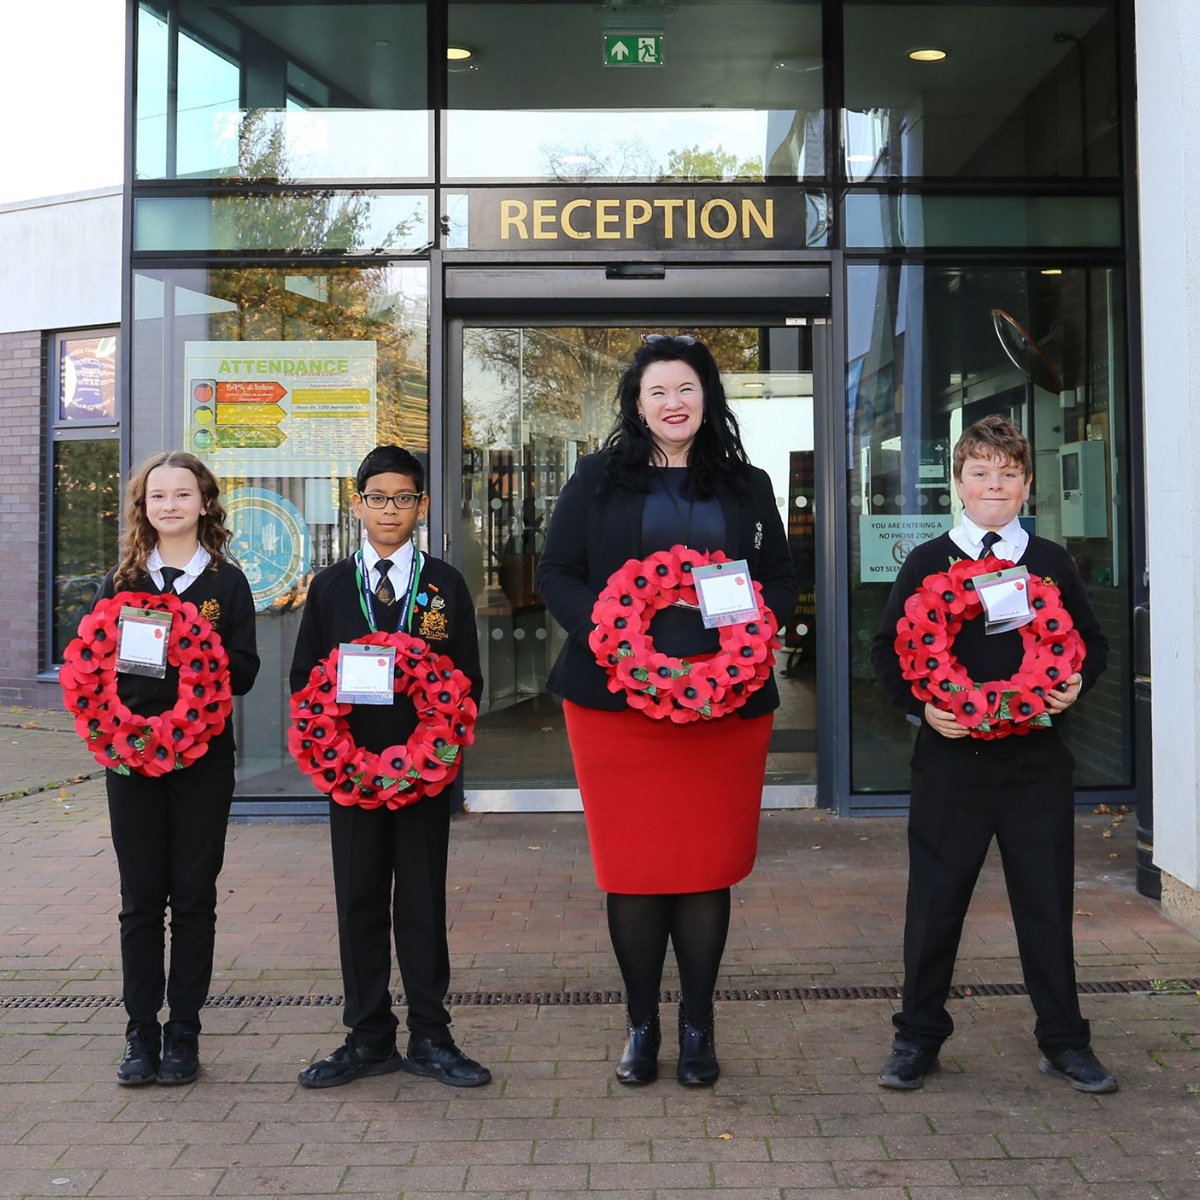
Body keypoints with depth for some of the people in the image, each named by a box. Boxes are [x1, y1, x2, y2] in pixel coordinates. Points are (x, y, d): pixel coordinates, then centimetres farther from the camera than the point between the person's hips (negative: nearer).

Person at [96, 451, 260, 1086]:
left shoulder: (227, 582, 4)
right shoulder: (120, 581, 9)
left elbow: (243, 672, -2)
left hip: (204, 755, -1)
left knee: (193, 896, 4)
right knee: (141, 898, 6)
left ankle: (183, 1033, 14)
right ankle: (141, 1034, 16)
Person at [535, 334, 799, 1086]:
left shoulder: (748, 486, 13)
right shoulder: (599, 479, 7)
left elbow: (783, 583, 12)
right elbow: (556, 574, 4)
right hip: (618, 697, -1)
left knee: (709, 863, 5)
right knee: (633, 863, 4)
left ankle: (698, 1026, 20)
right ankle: (642, 1025, 20)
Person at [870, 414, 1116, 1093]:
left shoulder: (1053, 563, 8)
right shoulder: (928, 563, 3)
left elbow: (1093, 642, 15)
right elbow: (888, 647, 4)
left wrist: (1077, 682, -5)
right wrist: (920, 704, -11)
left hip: (1038, 757, 2)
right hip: (952, 756, -1)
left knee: (1048, 898, 8)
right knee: (937, 899, 5)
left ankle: (1065, 1041, 24)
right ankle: (919, 1037, 20)